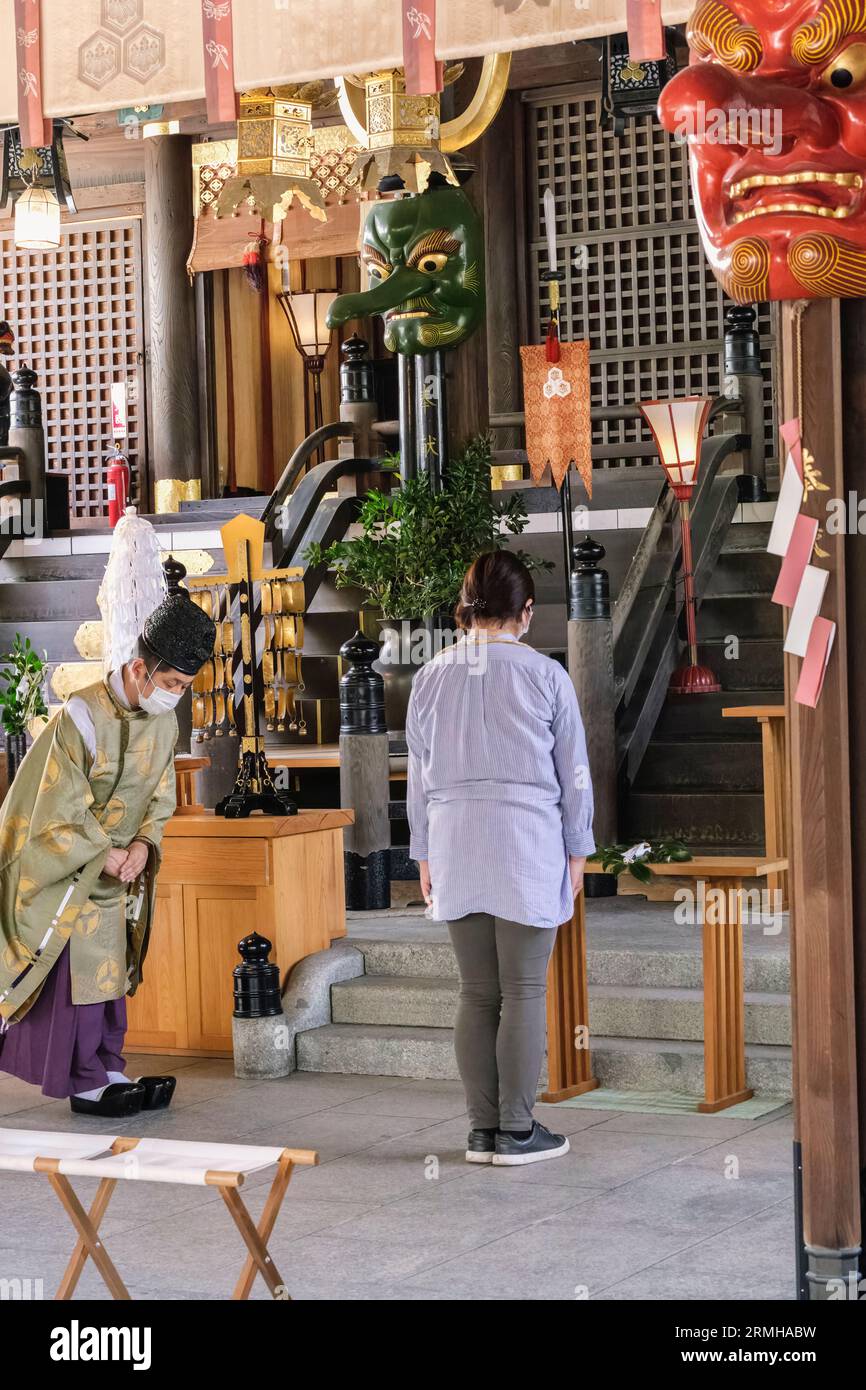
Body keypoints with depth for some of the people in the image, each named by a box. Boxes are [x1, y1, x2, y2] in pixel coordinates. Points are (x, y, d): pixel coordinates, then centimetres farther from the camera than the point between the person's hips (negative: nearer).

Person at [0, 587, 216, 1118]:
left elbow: (160, 795, 6)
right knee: (79, 971, -4)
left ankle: (110, 1072, 17)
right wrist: (106, 854, -18)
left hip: (117, 865, 7)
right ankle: (88, 1085, 1)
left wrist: (141, 845, -11)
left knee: (111, 969, 10)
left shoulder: (164, 721, 0)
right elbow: (62, 805, -20)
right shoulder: (84, 716, -22)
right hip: (66, 865, -7)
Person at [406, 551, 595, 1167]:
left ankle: (483, 1129, 11)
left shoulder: (431, 677, 5)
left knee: (477, 993, 8)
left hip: (457, 849, 4)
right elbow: (573, 771, 0)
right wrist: (577, 851, 10)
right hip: (528, 847, -3)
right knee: (524, 990, 2)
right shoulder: (545, 675, -4)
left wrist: (425, 854, 18)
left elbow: (420, 774, 10)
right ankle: (517, 1131, 3)